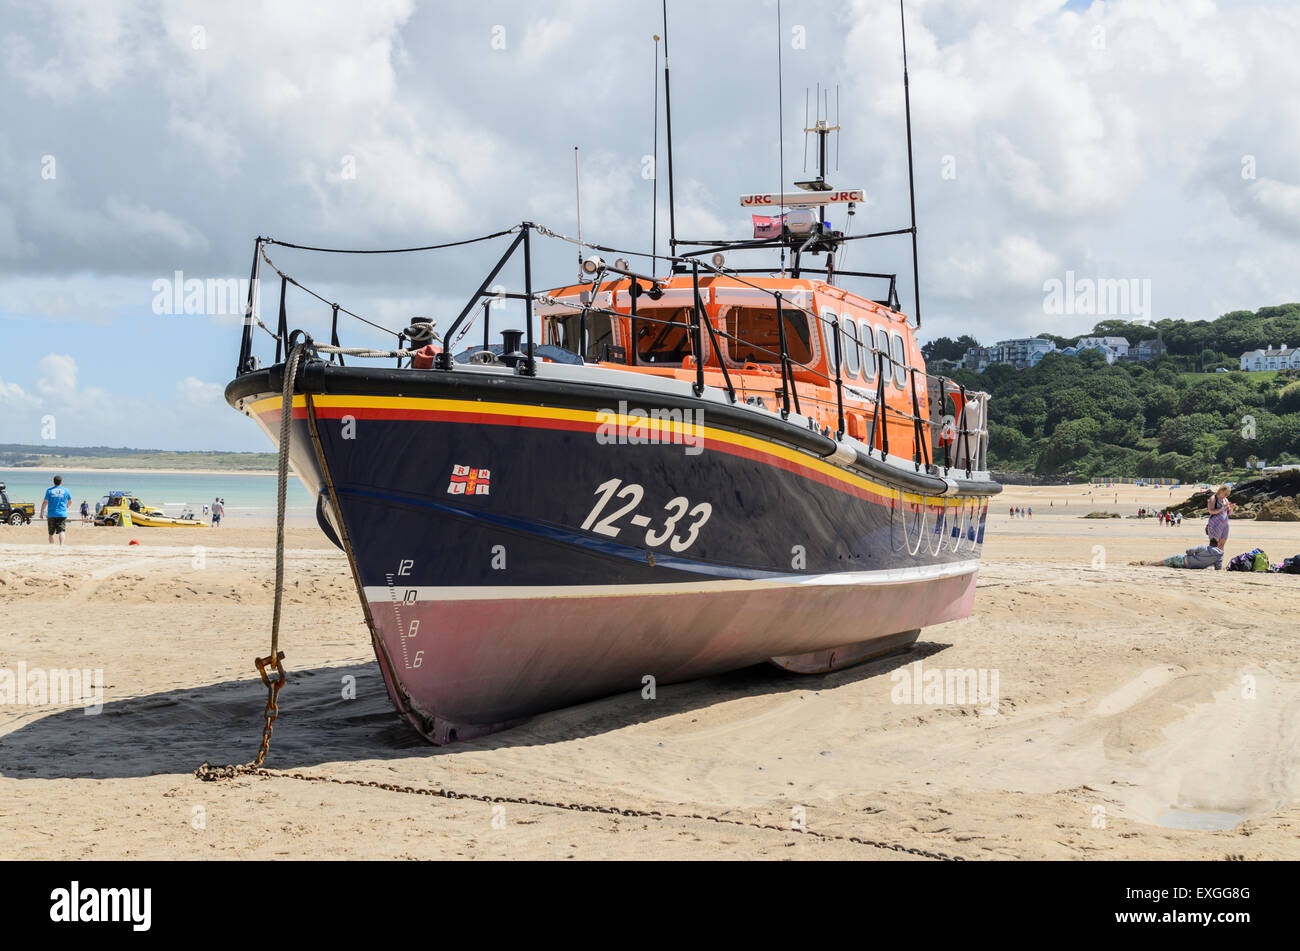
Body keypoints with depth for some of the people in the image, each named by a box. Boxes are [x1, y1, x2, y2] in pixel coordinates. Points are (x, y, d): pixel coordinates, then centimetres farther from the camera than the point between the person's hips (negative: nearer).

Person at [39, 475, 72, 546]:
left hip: (51, 515, 1)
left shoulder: (49, 490, -1)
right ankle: (61, 545, -29)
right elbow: (70, 501, 17)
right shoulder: (65, 491, 3)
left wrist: (41, 512, 4)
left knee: (51, 533, 13)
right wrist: (67, 506, 38)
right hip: (62, 515, -1)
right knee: (61, 531, -9)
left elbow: (45, 502, -4)